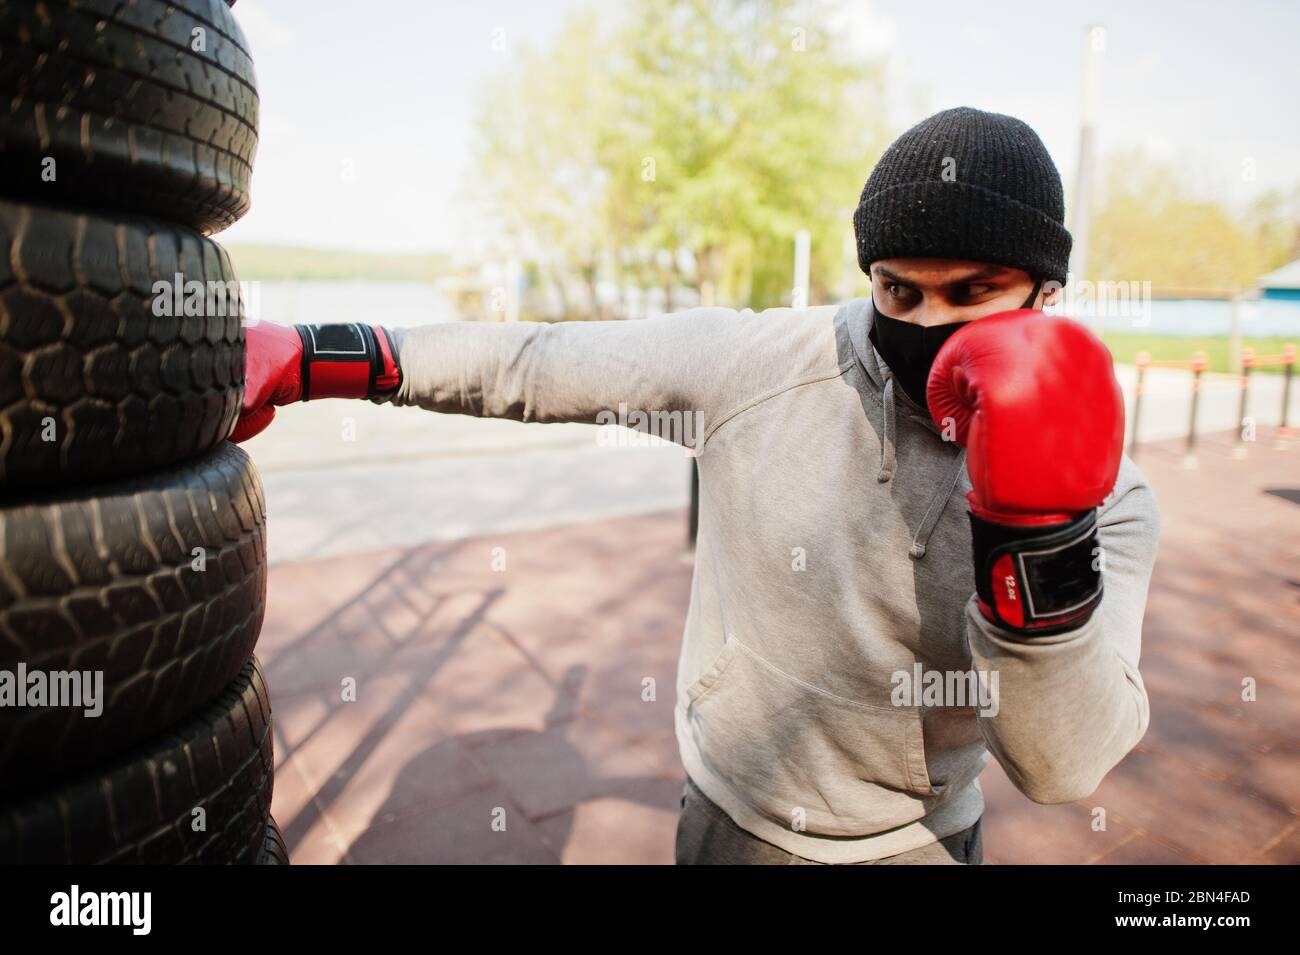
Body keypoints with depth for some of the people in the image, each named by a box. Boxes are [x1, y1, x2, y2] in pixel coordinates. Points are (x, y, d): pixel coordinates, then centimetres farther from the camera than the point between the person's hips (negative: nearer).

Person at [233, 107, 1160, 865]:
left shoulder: (1103, 492, -15)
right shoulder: (754, 362, -18)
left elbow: (1064, 769, -21)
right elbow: (530, 365, -10)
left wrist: (1042, 537, -36)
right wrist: (309, 356, -9)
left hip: (920, 841, 1)